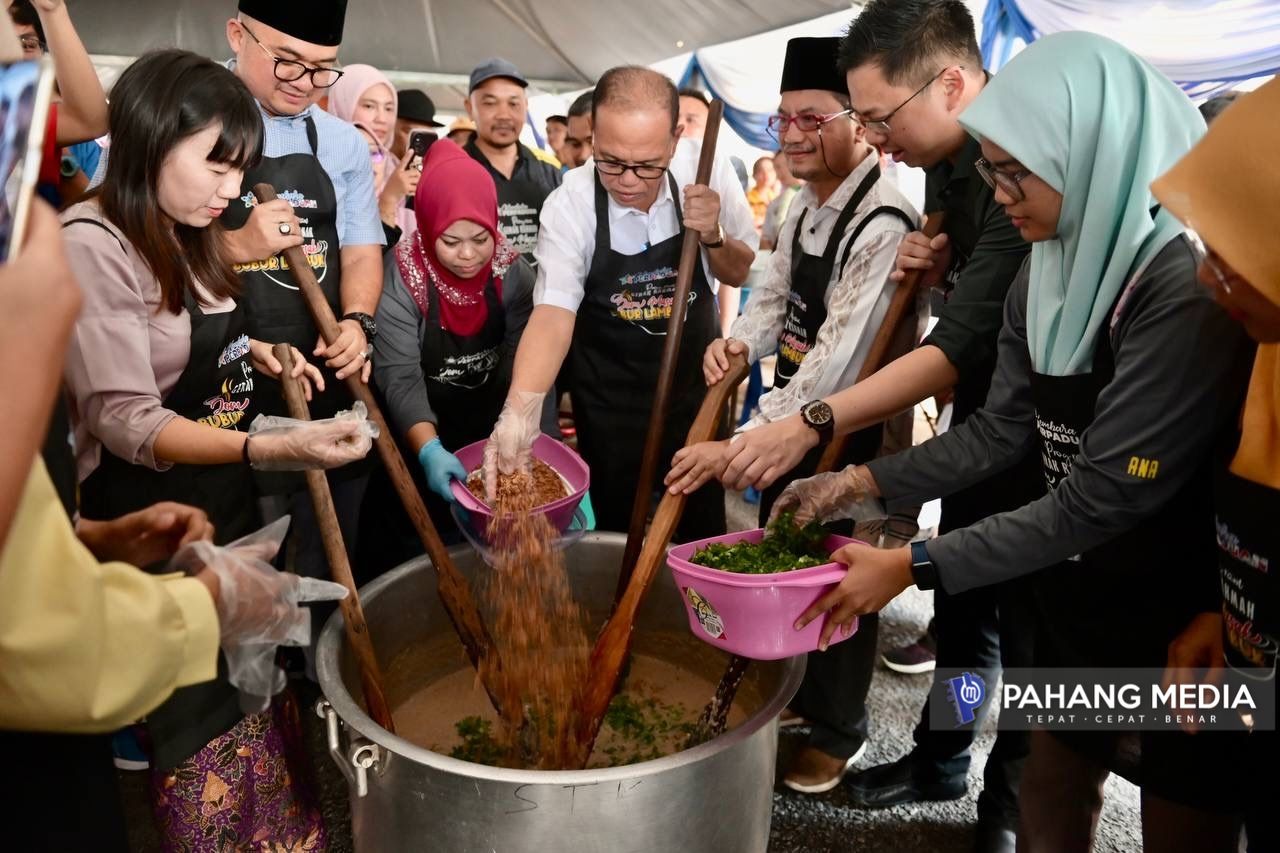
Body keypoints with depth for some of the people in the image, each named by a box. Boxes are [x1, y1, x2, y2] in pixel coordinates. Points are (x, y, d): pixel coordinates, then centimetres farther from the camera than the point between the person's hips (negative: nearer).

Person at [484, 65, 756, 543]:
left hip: (695, 382, 2)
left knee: (703, 528, 13)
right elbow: (553, 311, -27)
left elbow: (739, 274, 0)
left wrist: (712, 237, -23)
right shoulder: (570, 204, -19)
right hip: (608, 398, -2)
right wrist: (520, 410, -43)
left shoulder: (707, 174, -13)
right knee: (617, 532, 10)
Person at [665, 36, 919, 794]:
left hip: (849, 431, -8)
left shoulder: (883, 226, -26)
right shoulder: (806, 206, 4)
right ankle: (792, 694, 45)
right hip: (790, 416, 9)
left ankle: (841, 732, 33)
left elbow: (838, 359, -31)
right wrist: (741, 341, -11)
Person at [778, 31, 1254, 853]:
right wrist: (862, 482, -7)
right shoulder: (1051, 268, -1)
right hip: (1077, 588, 7)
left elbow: (1105, 495, -27)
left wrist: (914, 565, -25)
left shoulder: (1190, 285, -26)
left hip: (1183, 606, -7)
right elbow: (1004, 428, 1)